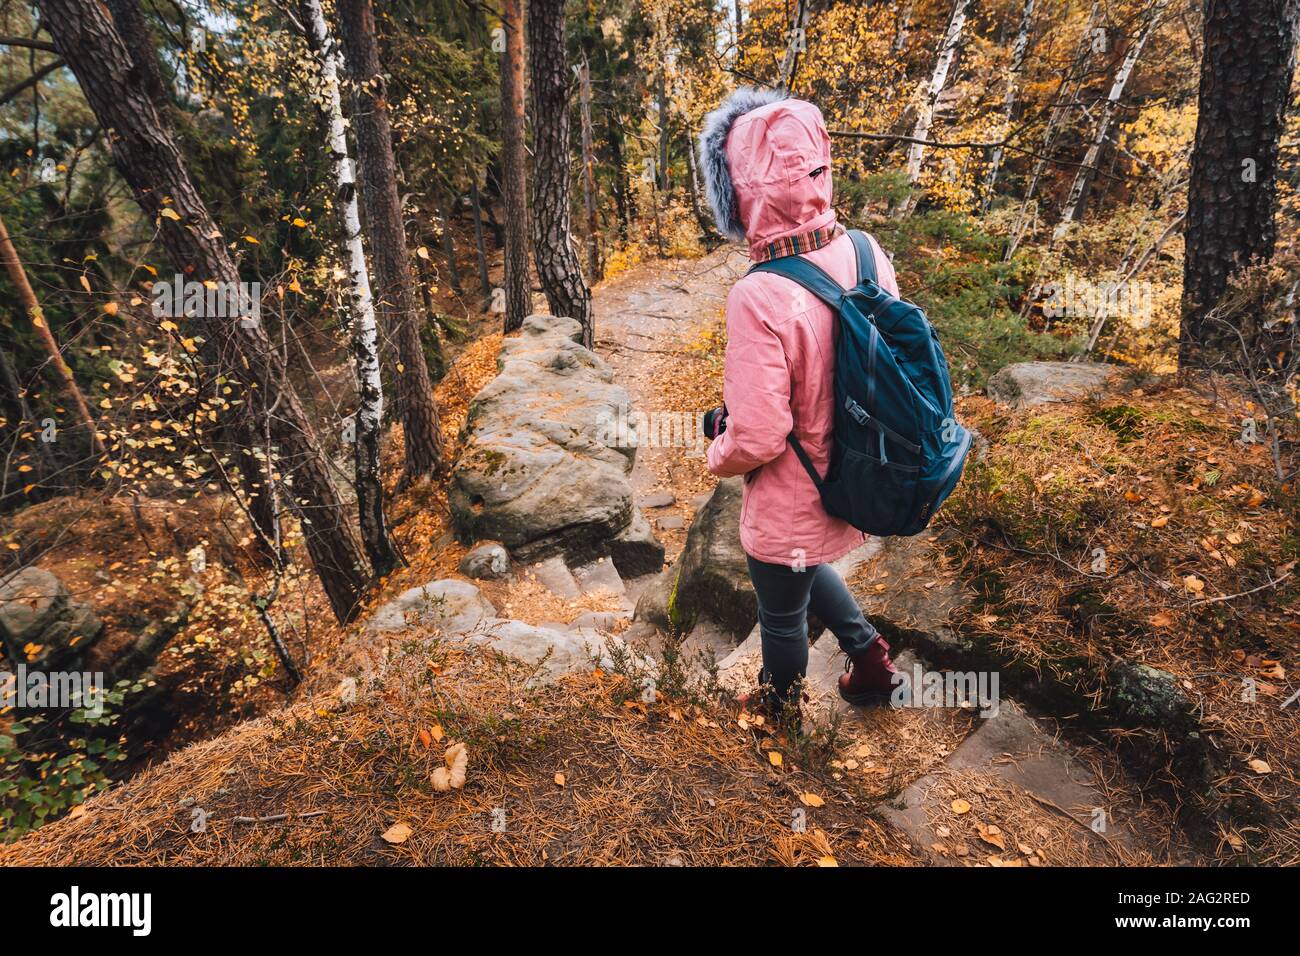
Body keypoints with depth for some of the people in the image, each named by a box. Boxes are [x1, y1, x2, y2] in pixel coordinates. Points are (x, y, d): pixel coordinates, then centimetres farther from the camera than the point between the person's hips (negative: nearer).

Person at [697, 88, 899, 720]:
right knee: (808, 567, 36)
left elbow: (756, 438, -28)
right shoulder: (868, 253, -10)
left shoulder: (759, 299, -33)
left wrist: (718, 452, -6)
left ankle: (779, 705, 51)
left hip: (789, 503, -7)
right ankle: (870, 656, 45)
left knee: (782, 615, 22)